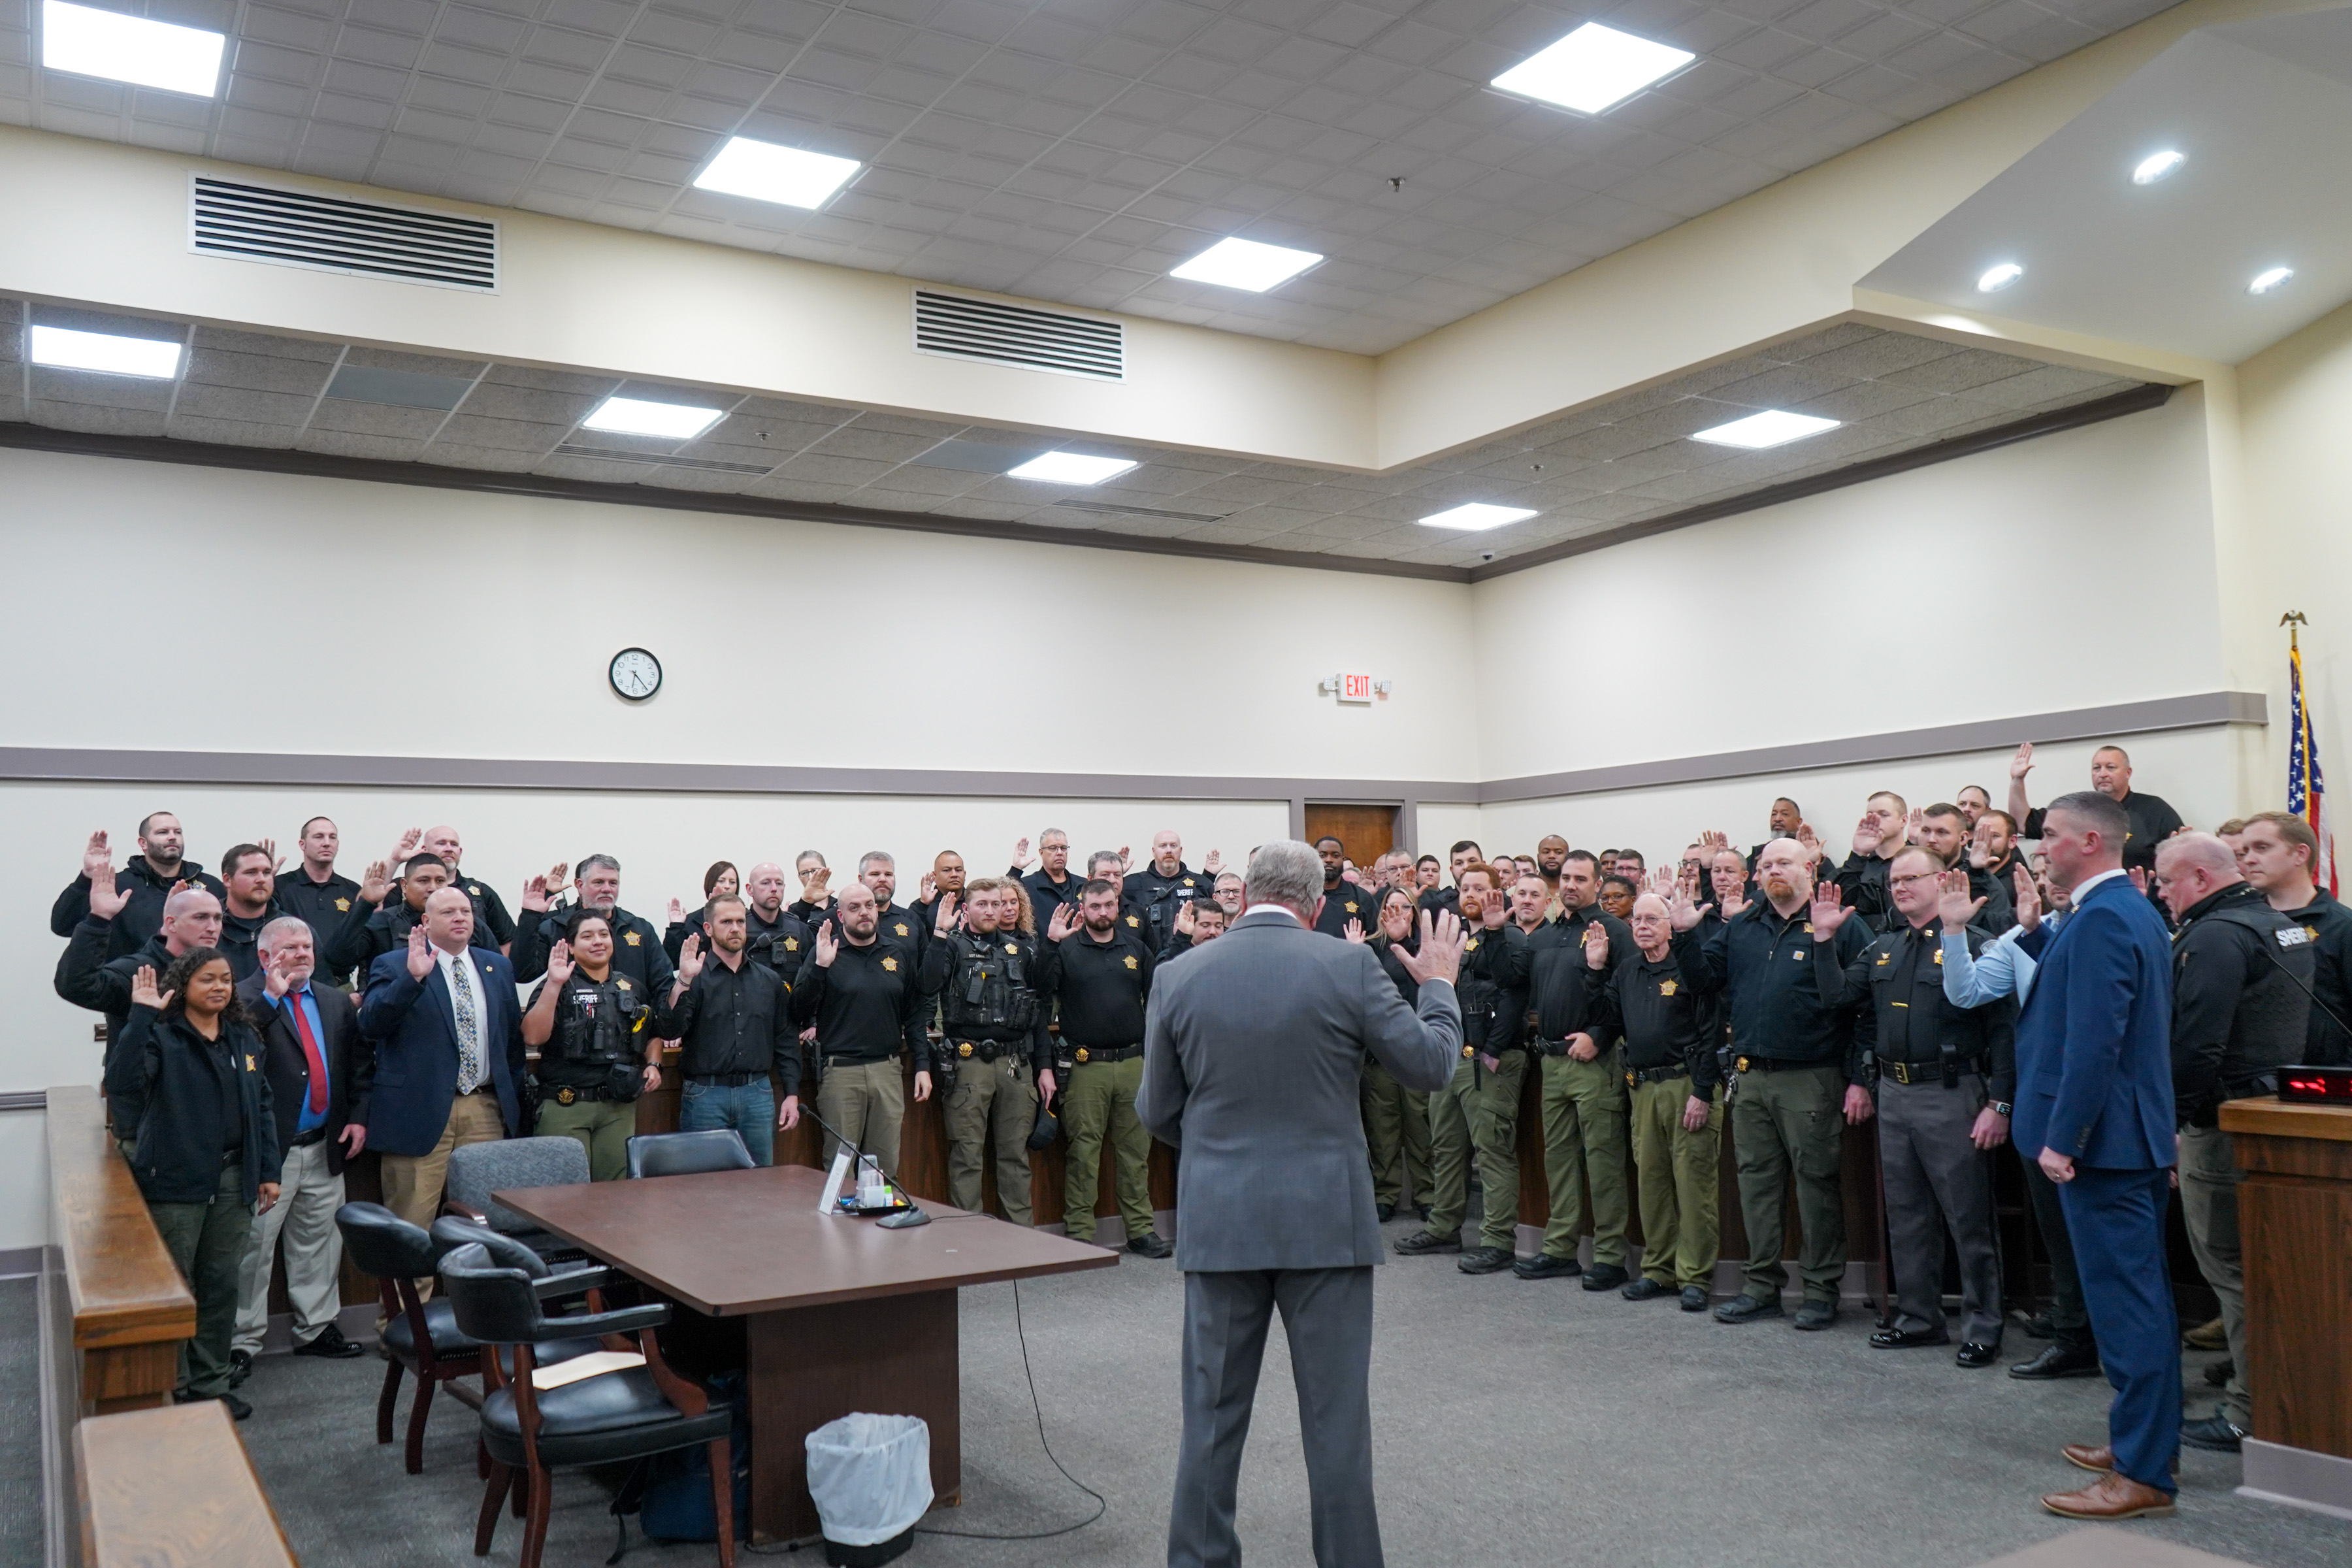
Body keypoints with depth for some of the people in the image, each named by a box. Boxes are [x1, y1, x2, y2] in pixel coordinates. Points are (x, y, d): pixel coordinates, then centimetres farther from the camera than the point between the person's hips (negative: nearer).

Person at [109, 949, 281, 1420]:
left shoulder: (243, 1037, 9)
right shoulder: (161, 1036, -8)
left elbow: (262, 1106, 12)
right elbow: (121, 1082, -27)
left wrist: (268, 1171, 8)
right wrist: (140, 1016, -31)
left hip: (232, 1179, 5)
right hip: (175, 1181, -5)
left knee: (222, 1285, 11)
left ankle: (211, 1384, 23)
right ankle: (171, 1389, 16)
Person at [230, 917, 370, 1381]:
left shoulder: (336, 1002, 13)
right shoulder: (247, 999, -6)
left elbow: (360, 1062, 14)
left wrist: (358, 1116, 4)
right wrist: (272, 995, -24)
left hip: (324, 1147, 6)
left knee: (319, 1241, 15)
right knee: (253, 1245, 1)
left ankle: (316, 1328, 27)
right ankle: (241, 1341, 13)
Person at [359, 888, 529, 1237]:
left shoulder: (498, 966, 15)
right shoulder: (393, 966, 0)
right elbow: (370, 1024, -15)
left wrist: (515, 1100, 15)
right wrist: (413, 977, -27)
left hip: (486, 1111, 4)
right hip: (419, 1111, -4)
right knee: (412, 1224, -3)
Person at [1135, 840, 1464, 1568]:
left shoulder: (1179, 977, -1)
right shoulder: (1347, 965, -8)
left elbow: (1156, 1112, 6)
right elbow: (1430, 1063, -1)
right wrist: (1439, 983, 15)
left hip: (1219, 1220, 2)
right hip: (1325, 1216, -2)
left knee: (1213, 1413, 12)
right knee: (1335, 1413, 8)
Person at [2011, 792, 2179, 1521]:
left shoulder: (2101, 919, -19)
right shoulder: (2132, 910, 14)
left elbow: (2094, 1041, -24)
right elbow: (2070, 983, 18)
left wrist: (2063, 1138, -21)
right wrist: (2035, 930, 8)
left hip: (2100, 1139, -11)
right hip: (2135, 1135, 11)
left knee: (2126, 1301, -5)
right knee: (2139, 1295, 18)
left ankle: (2143, 1473, 1)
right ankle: (2144, 1440, 30)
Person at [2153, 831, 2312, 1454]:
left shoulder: (2214, 937, -17)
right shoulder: (2283, 926, 15)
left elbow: (2195, 1042, -23)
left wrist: (2171, 1111, -14)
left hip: (2223, 1123, -10)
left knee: (2231, 1266, -3)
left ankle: (2250, 1416, 2)